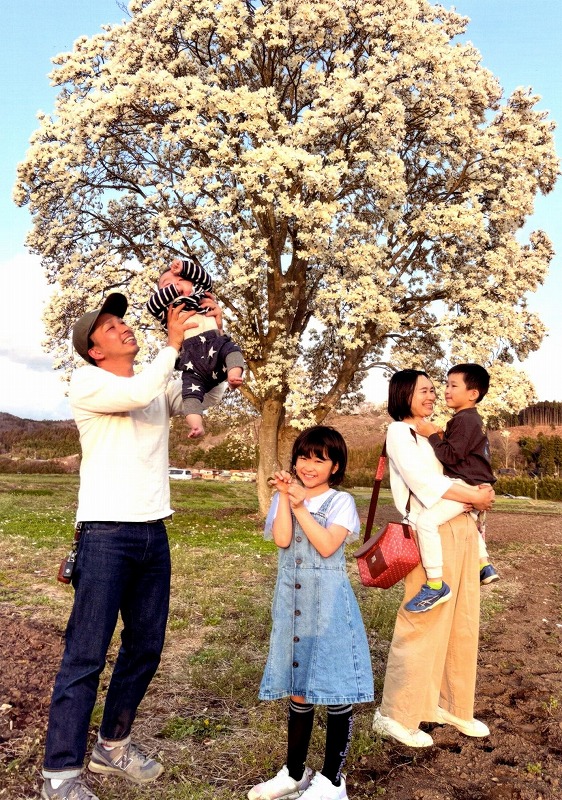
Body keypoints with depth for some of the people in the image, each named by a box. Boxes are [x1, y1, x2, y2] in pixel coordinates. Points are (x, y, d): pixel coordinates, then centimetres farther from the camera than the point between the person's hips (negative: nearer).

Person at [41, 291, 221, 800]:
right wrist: (172, 343, -13)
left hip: (154, 534, 7)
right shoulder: (86, 383, -6)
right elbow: (139, 394, -23)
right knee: (87, 655, -4)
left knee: (145, 648, 13)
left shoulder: (159, 385, 13)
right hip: (106, 534, -6)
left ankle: (113, 747, 30)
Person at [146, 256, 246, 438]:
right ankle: (196, 425, -33)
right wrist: (172, 290, 12)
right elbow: (151, 305, 12)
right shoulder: (168, 310, 28)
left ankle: (234, 375, -52)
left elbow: (205, 279, 23)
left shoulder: (200, 297, 32)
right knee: (190, 389, -20)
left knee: (231, 349, -30)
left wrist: (183, 266, 17)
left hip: (215, 341, 2)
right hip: (191, 354, -2)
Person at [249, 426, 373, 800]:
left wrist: (301, 506, -19)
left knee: (336, 692, 2)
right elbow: (282, 539, -11)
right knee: (298, 691, 15)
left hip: (329, 605, -4)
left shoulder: (341, 502, -3)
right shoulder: (284, 499, 7)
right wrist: (285, 497, -13)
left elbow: (327, 545, -18)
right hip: (292, 604, 4)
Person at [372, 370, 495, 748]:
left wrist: (482, 491, -7)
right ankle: (396, 714, 6)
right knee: (423, 624, -6)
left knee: (463, 622, 12)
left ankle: (452, 705, 26)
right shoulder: (399, 432, -4)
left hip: (463, 530, 8)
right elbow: (423, 482, -16)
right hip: (433, 534, -8)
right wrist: (474, 496, -12)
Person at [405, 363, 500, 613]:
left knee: (425, 520, -27)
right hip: (477, 486, 12)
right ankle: (484, 565, 49)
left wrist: (432, 436, -16)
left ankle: (435, 585, -27)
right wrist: (442, 436, 5)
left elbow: (451, 456, -21)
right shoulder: (472, 419, 18)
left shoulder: (463, 419, -15)